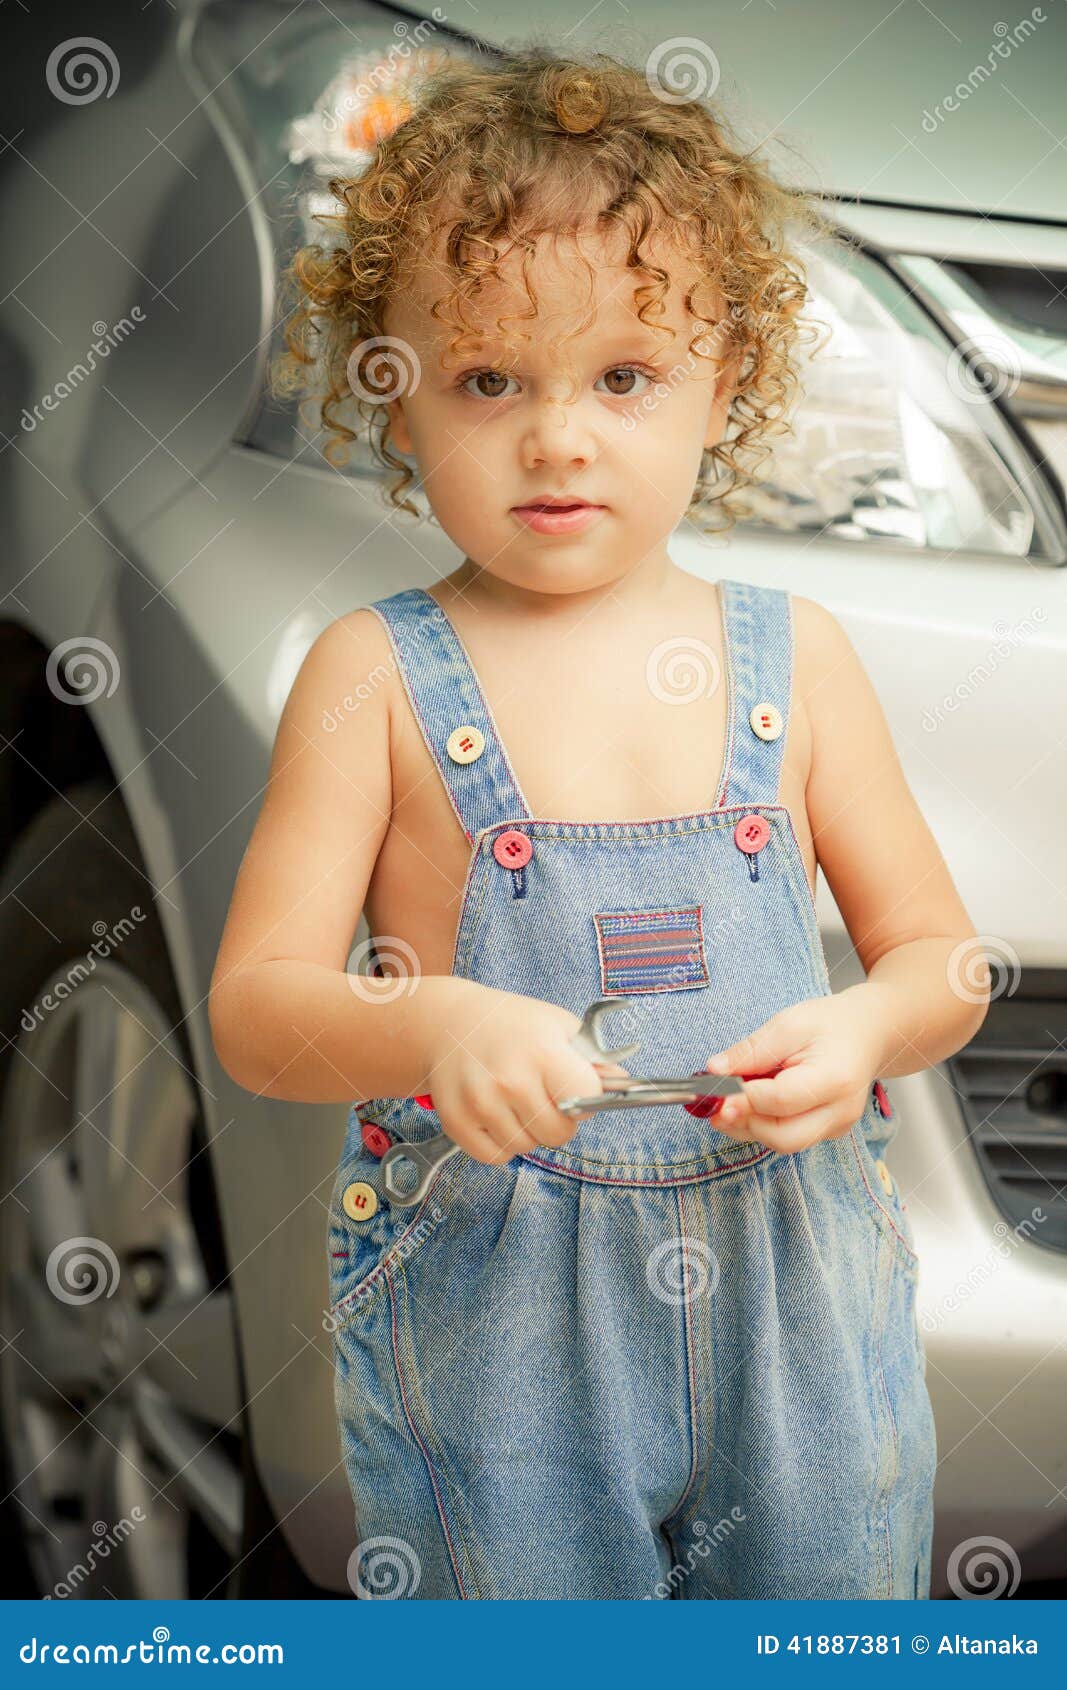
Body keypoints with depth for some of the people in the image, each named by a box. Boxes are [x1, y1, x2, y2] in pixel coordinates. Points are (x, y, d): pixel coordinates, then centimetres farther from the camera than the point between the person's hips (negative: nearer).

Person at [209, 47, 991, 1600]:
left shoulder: (792, 654, 2)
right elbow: (253, 1006, -10)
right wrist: (427, 1027, -30)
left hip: (795, 1300, 2)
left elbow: (941, 952, 6)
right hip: (495, 1330, -2)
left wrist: (864, 1028, -16)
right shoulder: (375, 676, -6)